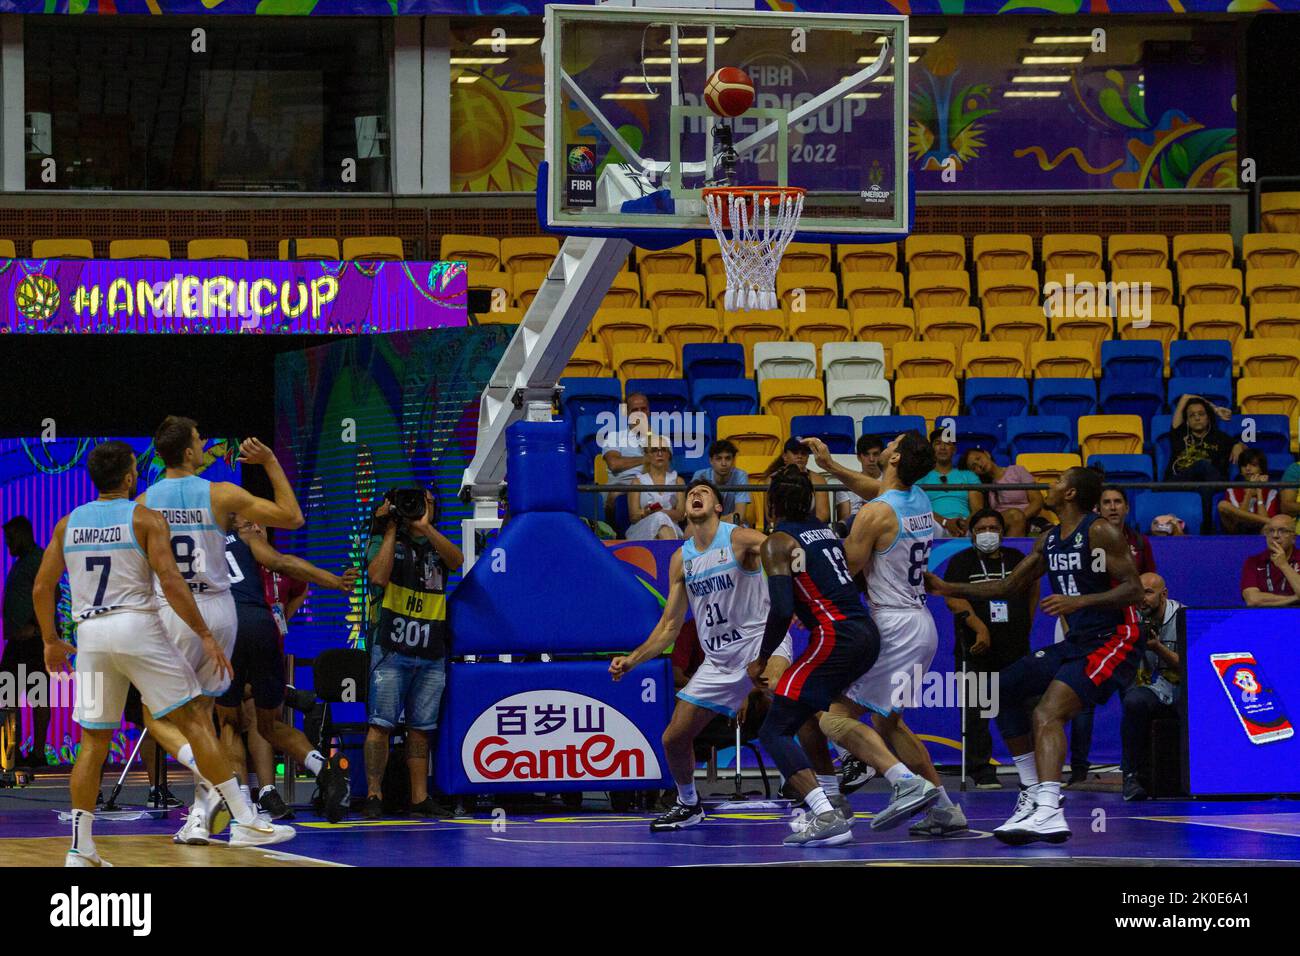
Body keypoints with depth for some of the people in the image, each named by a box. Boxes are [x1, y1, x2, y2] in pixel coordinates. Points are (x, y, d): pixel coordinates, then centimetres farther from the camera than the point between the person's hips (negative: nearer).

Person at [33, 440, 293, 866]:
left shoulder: (69, 523, 11)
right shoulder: (146, 518, -3)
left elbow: (42, 588, 11)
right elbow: (170, 581, -13)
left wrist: (51, 641, 24)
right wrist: (205, 635, -9)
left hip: (90, 634, 4)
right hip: (137, 625, -4)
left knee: (94, 740, 12)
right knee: (195, 720, -1)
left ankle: (80, 848, 6)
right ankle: (245, 822, -6)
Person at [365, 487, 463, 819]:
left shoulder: (437, 545, 16)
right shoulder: (385, 541, 7)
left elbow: (457, 561, -7)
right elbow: (378, 576, -12)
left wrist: (425, 528, -16)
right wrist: (390, 530, -6)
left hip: (431, 652, 4)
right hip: (393, 647, -4)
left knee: (421, 728, 6)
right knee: (381, 723, -9)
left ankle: (420, 797, 8)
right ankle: (374, 796, -9)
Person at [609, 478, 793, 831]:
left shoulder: (739, 538, -9)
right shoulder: (682, 560, 9)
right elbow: (669, 626, 13)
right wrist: (633, 659, 3)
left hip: (760, 639, -7)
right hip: (718, 661, 7)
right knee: (674, 738, 7)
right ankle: (689, 806, 34)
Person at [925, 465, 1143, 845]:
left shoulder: (1100, 533, -13)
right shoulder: (1049, 540, 14)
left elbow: (1133, 590, -19)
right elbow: (1010, 586, 23)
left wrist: (1079, 601, -30)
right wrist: (948, 589, 19)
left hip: (1111, 643, -10)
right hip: (1076, 642, 10)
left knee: (1047, 712, -27)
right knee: (1006, 690, 14)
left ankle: (1049, 813, -40)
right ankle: (1034, 793, 16)